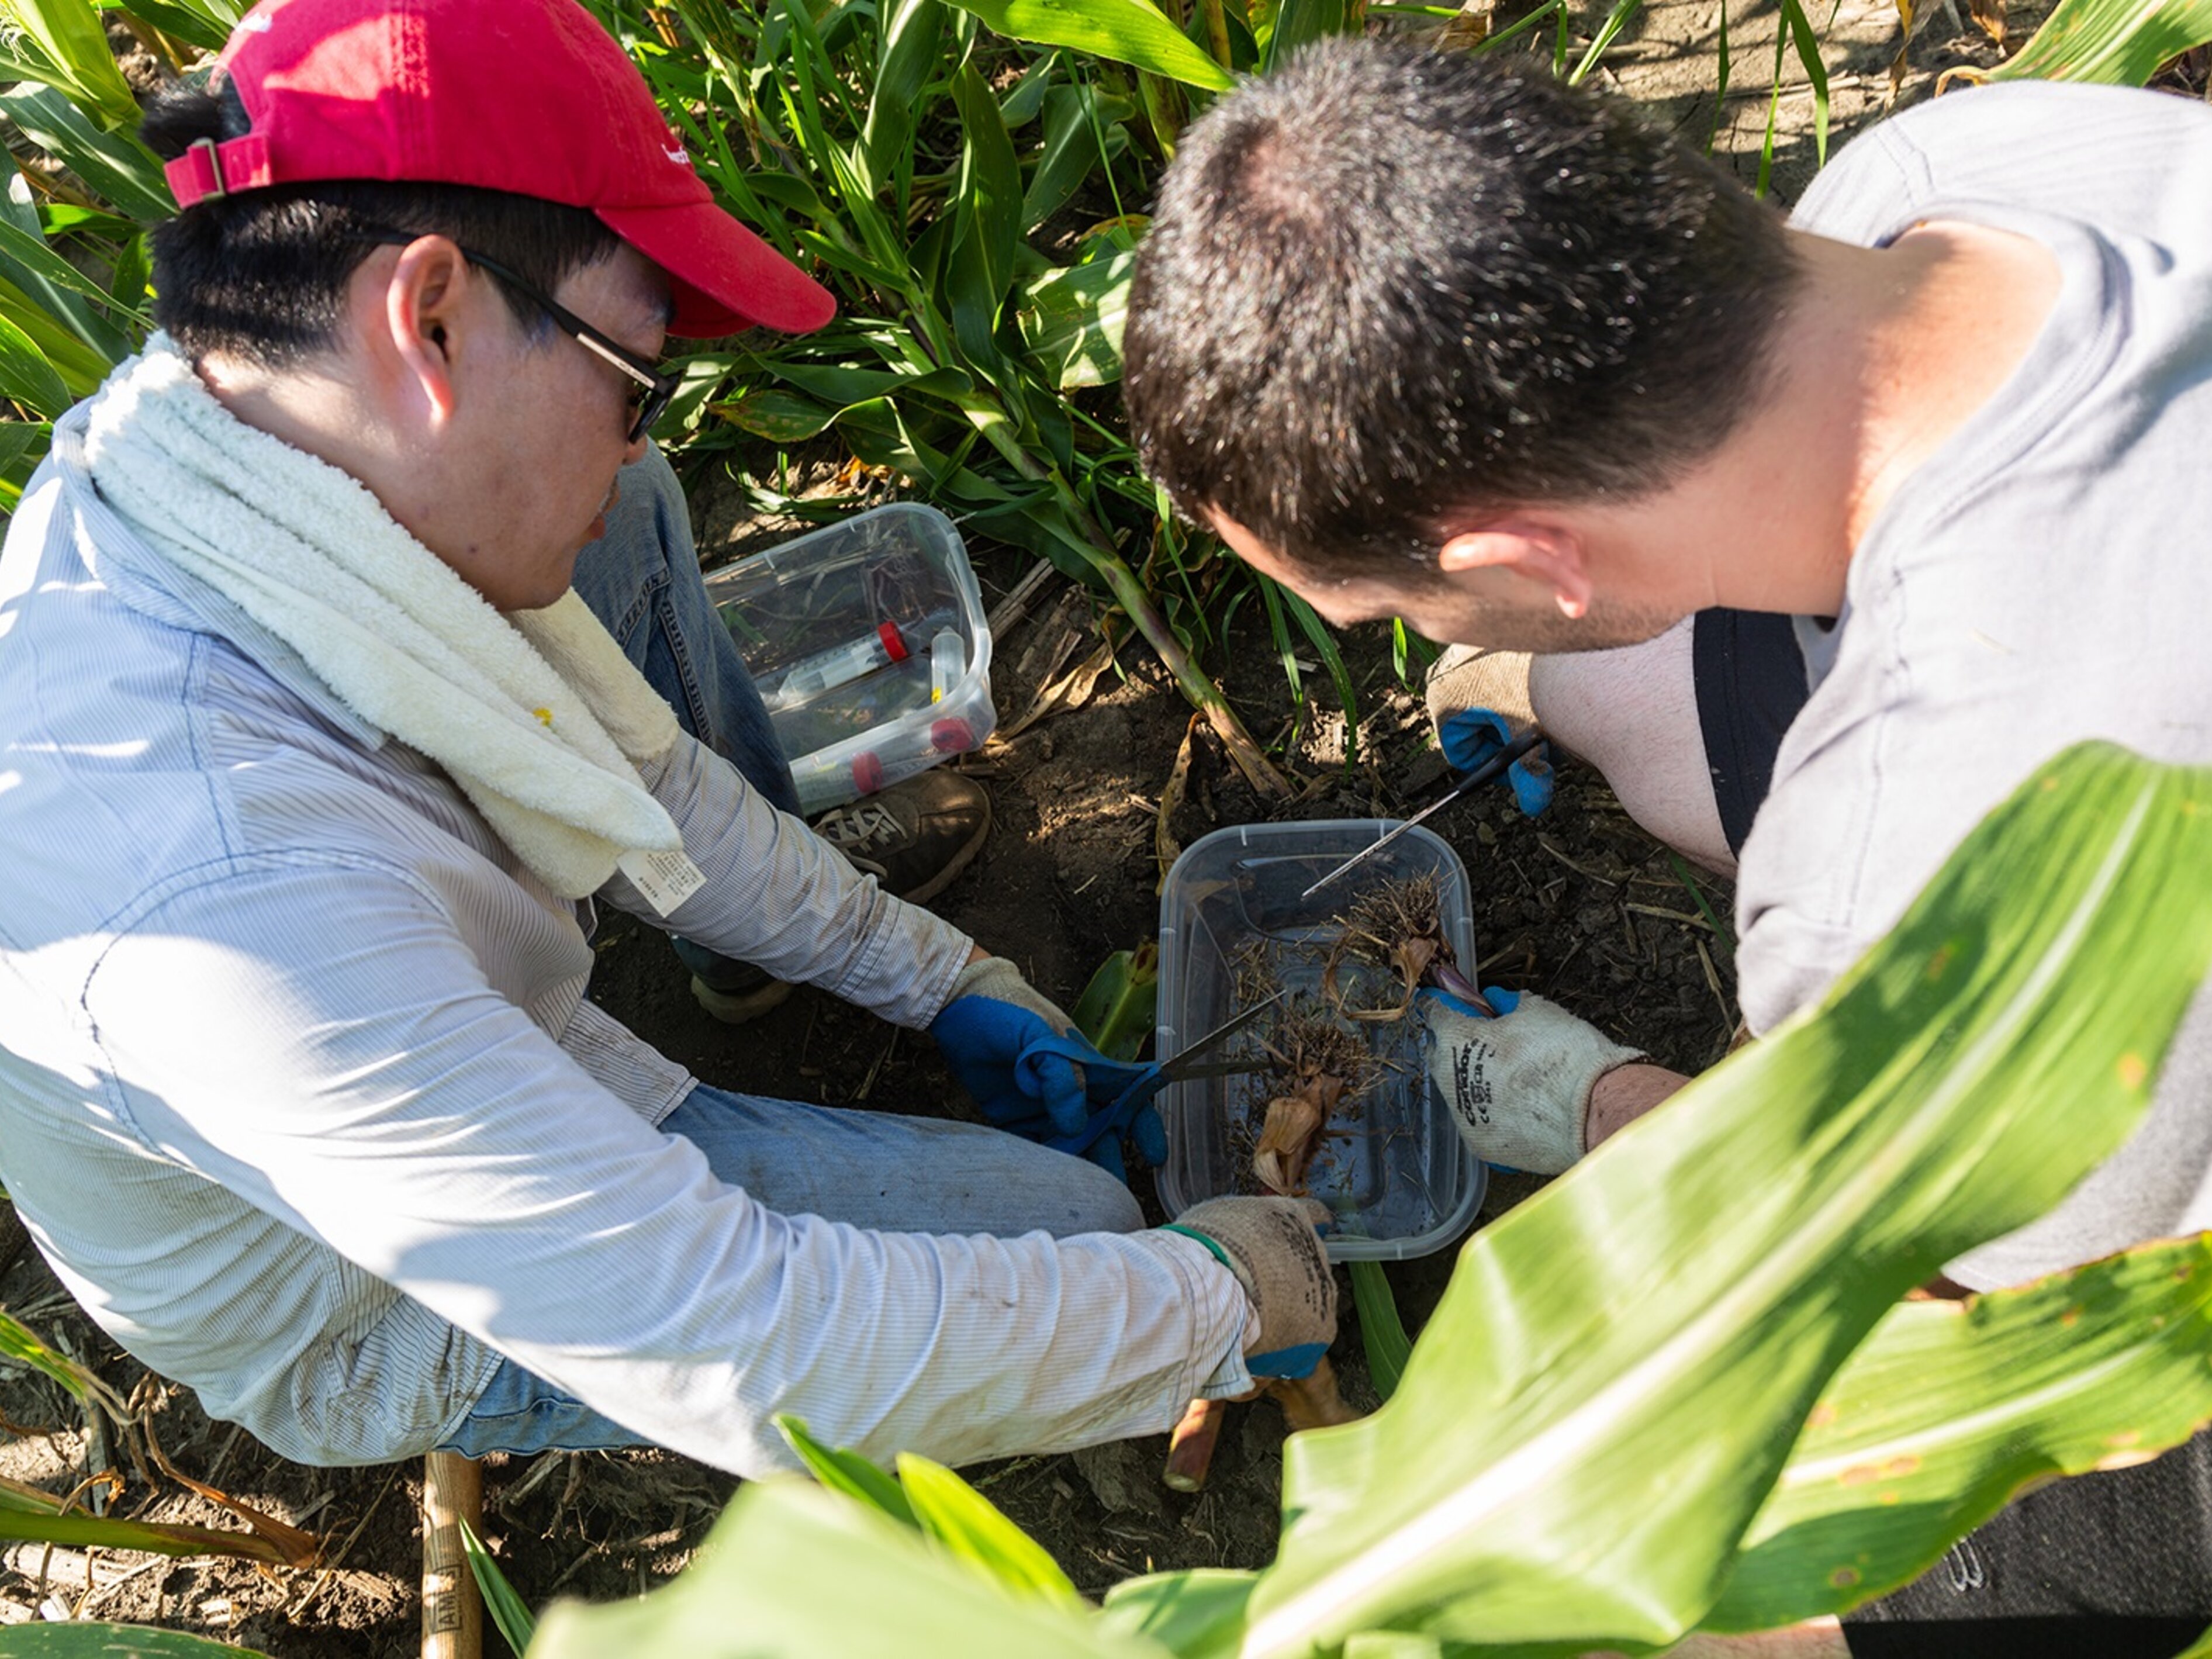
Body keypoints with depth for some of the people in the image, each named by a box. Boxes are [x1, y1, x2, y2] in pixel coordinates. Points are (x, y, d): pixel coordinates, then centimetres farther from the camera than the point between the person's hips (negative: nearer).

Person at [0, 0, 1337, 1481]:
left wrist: (932, 975, 0)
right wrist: (1224, 1296, -26)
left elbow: (611, 744, -4)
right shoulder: (236, 894, -45)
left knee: (630, 523, 7)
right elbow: (743, 1360, -40)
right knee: (1063, 1225, -12)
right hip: (391, 1323, -7)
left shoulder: (206, 412, -18)